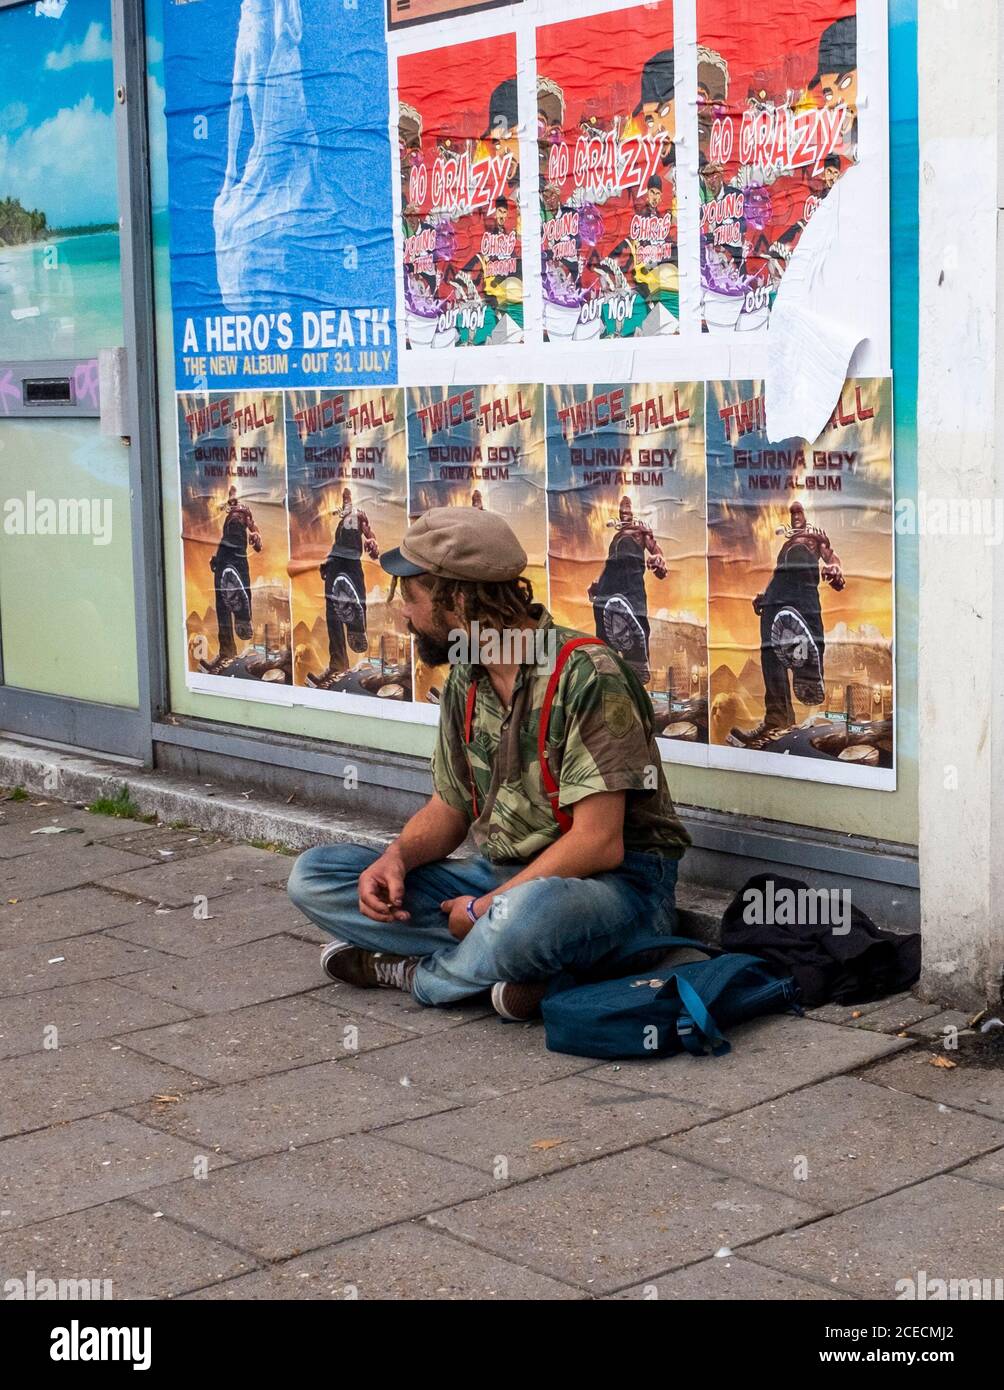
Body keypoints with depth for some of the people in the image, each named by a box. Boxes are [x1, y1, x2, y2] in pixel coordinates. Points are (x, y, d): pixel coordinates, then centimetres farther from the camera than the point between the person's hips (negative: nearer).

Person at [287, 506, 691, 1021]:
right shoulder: (466, 680, 7)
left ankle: (409, 970, -11)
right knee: (314, 875, -3)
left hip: (616, 886, -8)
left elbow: (597, 844, -21)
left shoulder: (585, 675, -18)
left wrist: (487, 907, -17)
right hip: (501, 880, 8)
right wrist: (396, 857, -7)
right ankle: (504, 965, -15)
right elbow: (448, 806, 15)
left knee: (529, 909, -44)